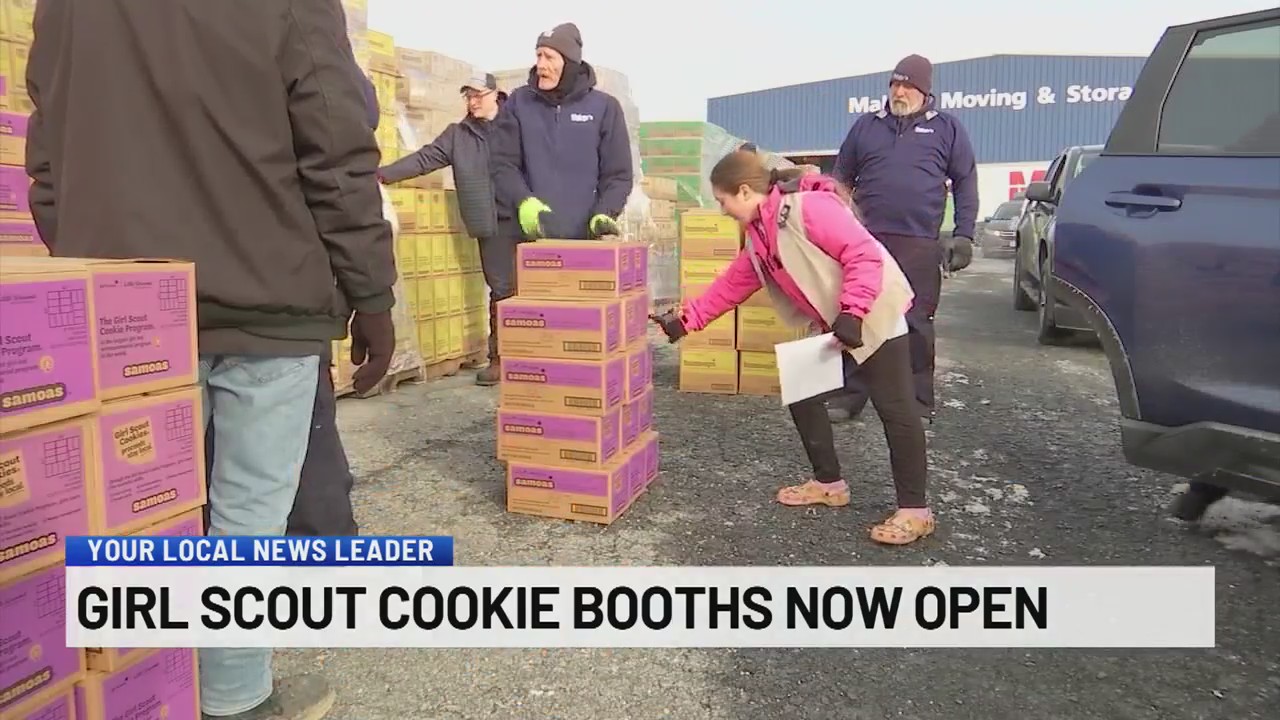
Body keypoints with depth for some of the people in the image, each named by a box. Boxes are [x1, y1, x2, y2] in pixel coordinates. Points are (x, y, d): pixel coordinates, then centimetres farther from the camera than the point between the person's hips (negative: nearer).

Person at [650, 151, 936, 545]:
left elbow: (864, 254, -24)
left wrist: (852, 313, -28)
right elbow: (731, 286, 12)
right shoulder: (759, 237, 7)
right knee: (803, 395, 11)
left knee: (894, 409, -5)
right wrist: (685, 319, 8)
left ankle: (914, 510, 3)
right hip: (834, 326, 9)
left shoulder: (808, 207, -22)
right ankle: (829, 483, 25)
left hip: (875, 315, -9)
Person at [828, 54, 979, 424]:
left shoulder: (947, 128, 9)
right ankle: (850, 396, 11)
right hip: (866, 241, 2)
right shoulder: (867, 125, 13)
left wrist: (963, 235, -1)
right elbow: (841, 178, 17)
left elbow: (965, 184, 8)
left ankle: (919, 403, 12)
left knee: (916, 323, 3)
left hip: (919, 244, -1)